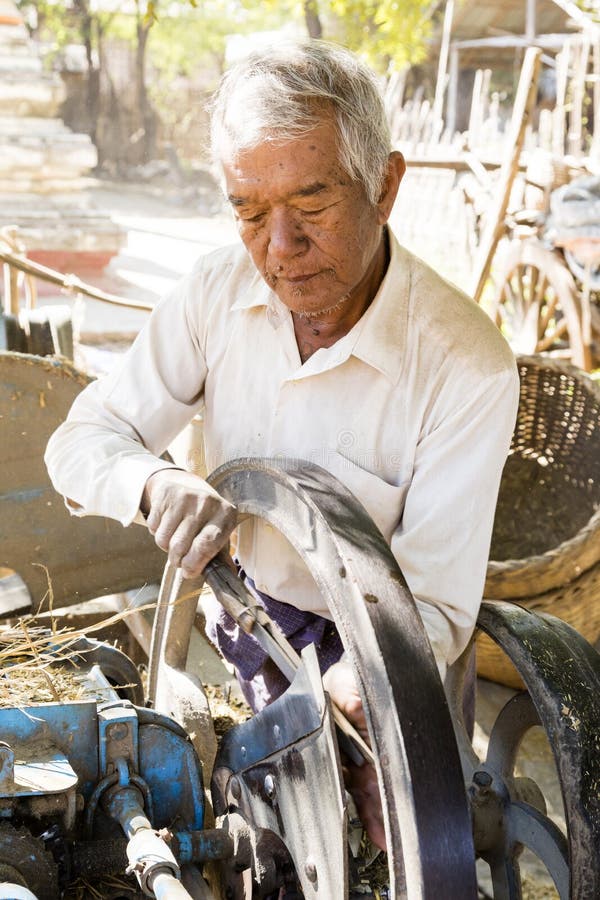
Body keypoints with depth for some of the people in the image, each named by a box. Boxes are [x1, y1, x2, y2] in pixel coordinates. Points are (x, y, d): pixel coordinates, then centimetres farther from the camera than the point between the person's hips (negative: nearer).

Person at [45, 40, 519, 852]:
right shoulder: (219, 289, -15)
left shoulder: (468, 365, -30)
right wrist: (156, 484, -34)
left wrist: (353, 708, -49)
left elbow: (435, 601, -28)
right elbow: (82, 442, -10)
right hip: (245, 616, 4)